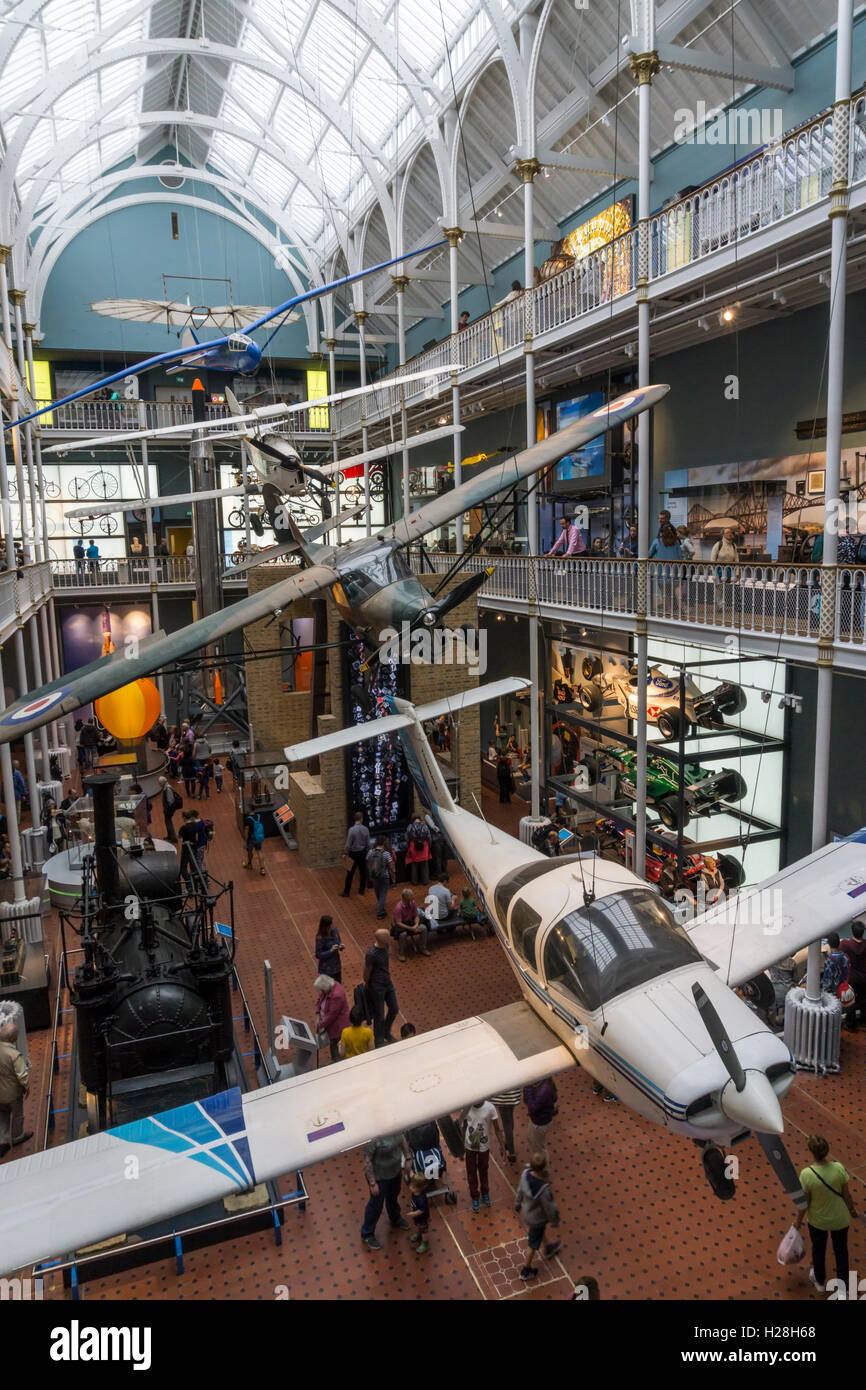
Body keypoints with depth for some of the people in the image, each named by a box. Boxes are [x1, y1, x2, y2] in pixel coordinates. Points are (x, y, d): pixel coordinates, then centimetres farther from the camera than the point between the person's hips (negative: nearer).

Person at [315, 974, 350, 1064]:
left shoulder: (337, 995, -32)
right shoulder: (327, 987, -5)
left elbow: (332, 1014, -26)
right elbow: (319, 1000, 9)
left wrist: (322, 1026, -14)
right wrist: (318, 1017, 1)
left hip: (337, 1026, -9)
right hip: (329, 1023, 9)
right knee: (332, 1045, 22)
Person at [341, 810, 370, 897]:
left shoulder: (351, 830, -19)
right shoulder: (365, 829, -9)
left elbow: (348, 844, -14)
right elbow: (368, 844, -1)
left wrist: (347, 854, -1)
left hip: (353, 853, -3)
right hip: (363, 852, 3)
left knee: (350, 873, 4)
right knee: (363, 871, 17)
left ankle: (346, 892, 10)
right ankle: (362, 890, 28)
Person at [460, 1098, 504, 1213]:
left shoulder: (490, 1108, -22)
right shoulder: (466, 1107, -18)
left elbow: (497, 1128, -10)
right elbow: (464, 1128, -3)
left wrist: (502, 1144, -15)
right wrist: (462, 1146, 4)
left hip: (484, 1147, 0)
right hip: (470, 1147, 0)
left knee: (483, 1171, 22)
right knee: (471, 1173, 15)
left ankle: (485, 1193, 48)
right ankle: (475, 1197, 38)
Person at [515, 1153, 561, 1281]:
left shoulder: (525, 1173, -27)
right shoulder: (544, 1188, -44)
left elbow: (520, 1190, -6)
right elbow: (549, 1207, -25)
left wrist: (518, 1204, 14)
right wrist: (554, 1221, -3)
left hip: (527, 1210, 5)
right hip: (537, 1218, -5)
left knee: (541, 1232, 35)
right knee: (533, 1244, 22)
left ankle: (548, 1249, 63)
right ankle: (526, 1271, 44)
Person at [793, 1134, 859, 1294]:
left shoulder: (807, 1174, -31)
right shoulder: (839, 1168, -26)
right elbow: (847, 1195, -10)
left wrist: (798, 1220, 1)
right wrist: (852, 1210, 12)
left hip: (818, 1220, -1)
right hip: (840, 1219, 1)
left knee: (818, 1250, 28)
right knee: (841, 1250, 28)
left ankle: (820, 1281, 51)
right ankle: (843, 1284, 46)